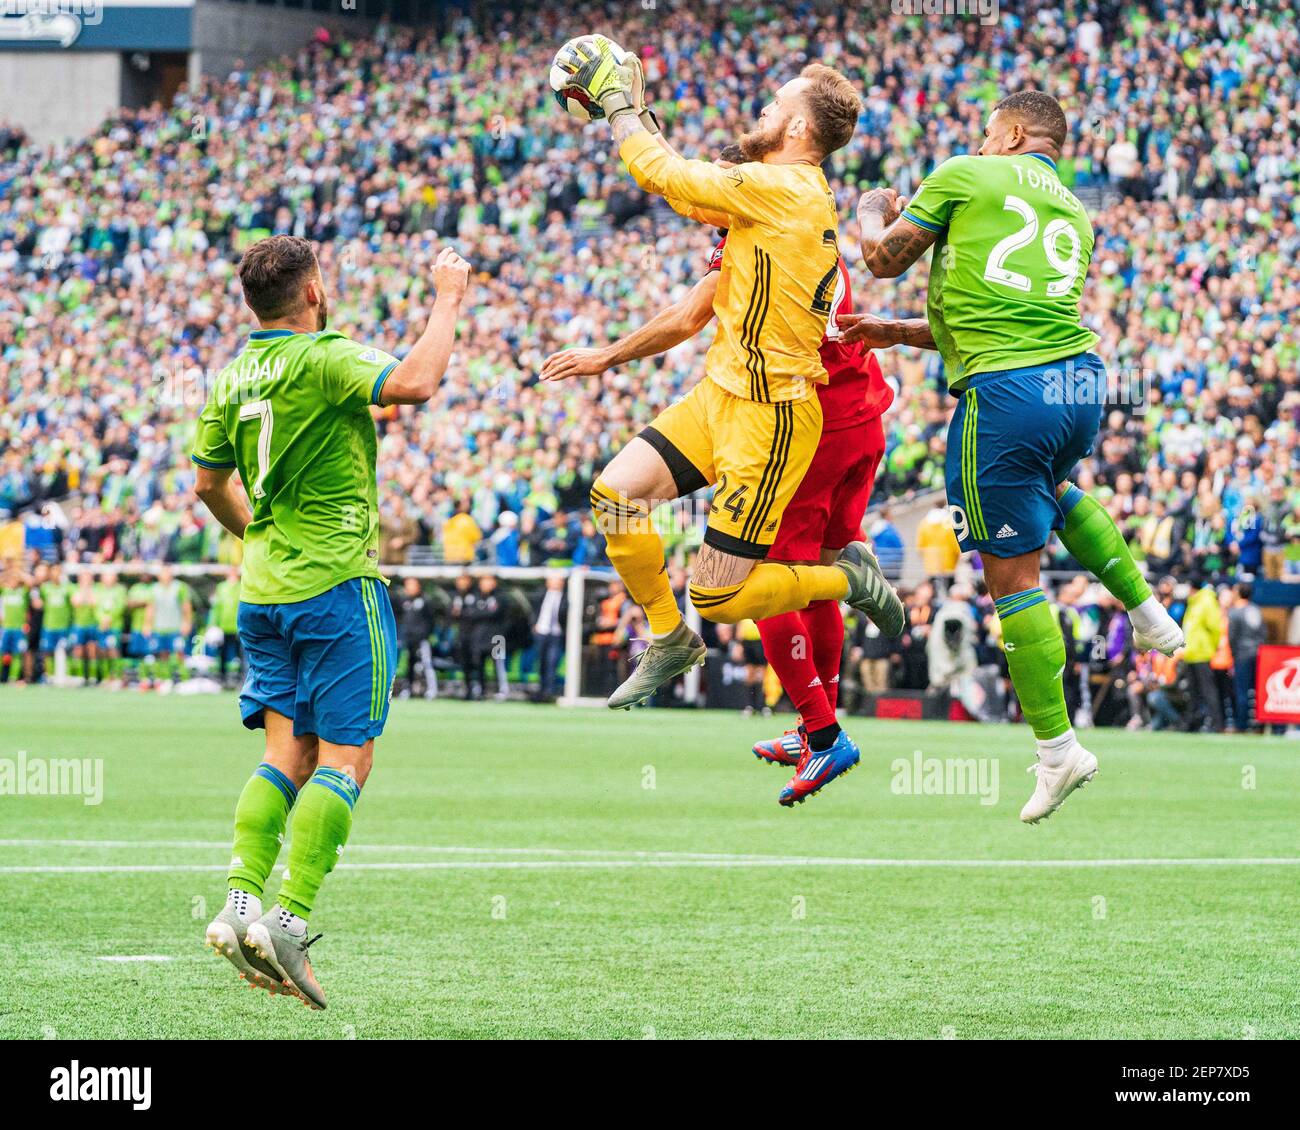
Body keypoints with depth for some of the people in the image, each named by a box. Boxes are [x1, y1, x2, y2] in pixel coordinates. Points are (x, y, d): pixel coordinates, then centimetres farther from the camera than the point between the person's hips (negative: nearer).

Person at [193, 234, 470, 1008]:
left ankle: (242, 899, -3)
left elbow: (210, 482, 19)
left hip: (265, 588, 7)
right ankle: (290, 918, -14)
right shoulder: (322, 359, -13)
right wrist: (448, 301, -16)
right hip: (336, 583, -7)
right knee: (345, 758, -5)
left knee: (289, 751, 10)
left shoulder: (234, 378, 9)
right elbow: (414, 383, -29)